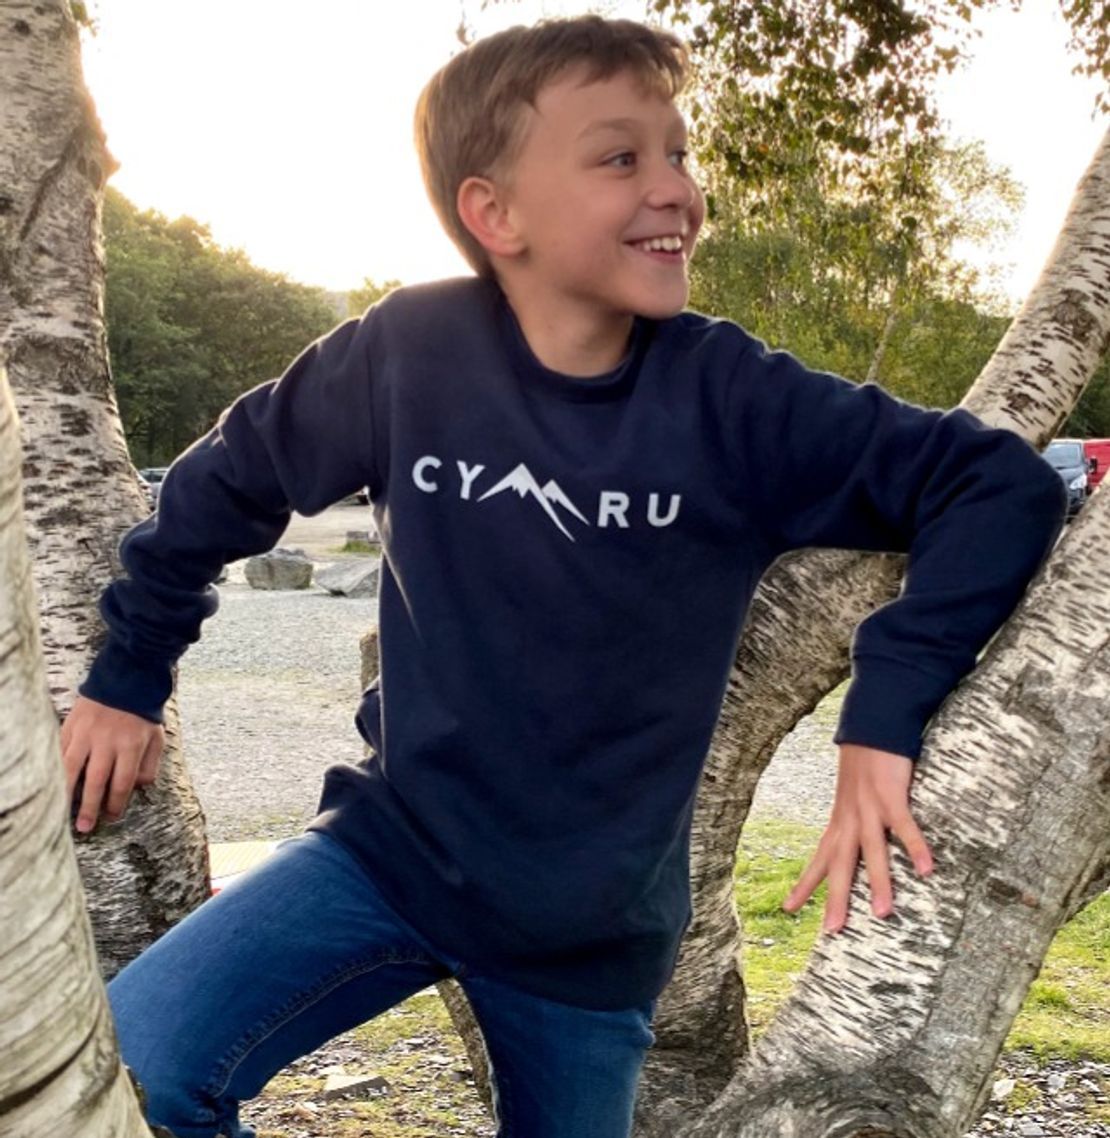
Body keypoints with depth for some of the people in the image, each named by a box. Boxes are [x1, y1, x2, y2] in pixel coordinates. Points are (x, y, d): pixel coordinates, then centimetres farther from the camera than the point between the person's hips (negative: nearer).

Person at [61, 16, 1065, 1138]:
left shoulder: (733, 399, -15)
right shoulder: (410, 352, -12)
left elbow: (1000, 484, -14)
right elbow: (225, 484, 4)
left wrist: (883, 715, -25)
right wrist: (127, 678, 11)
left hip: (597, 929, 1)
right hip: (391, 848, 0)